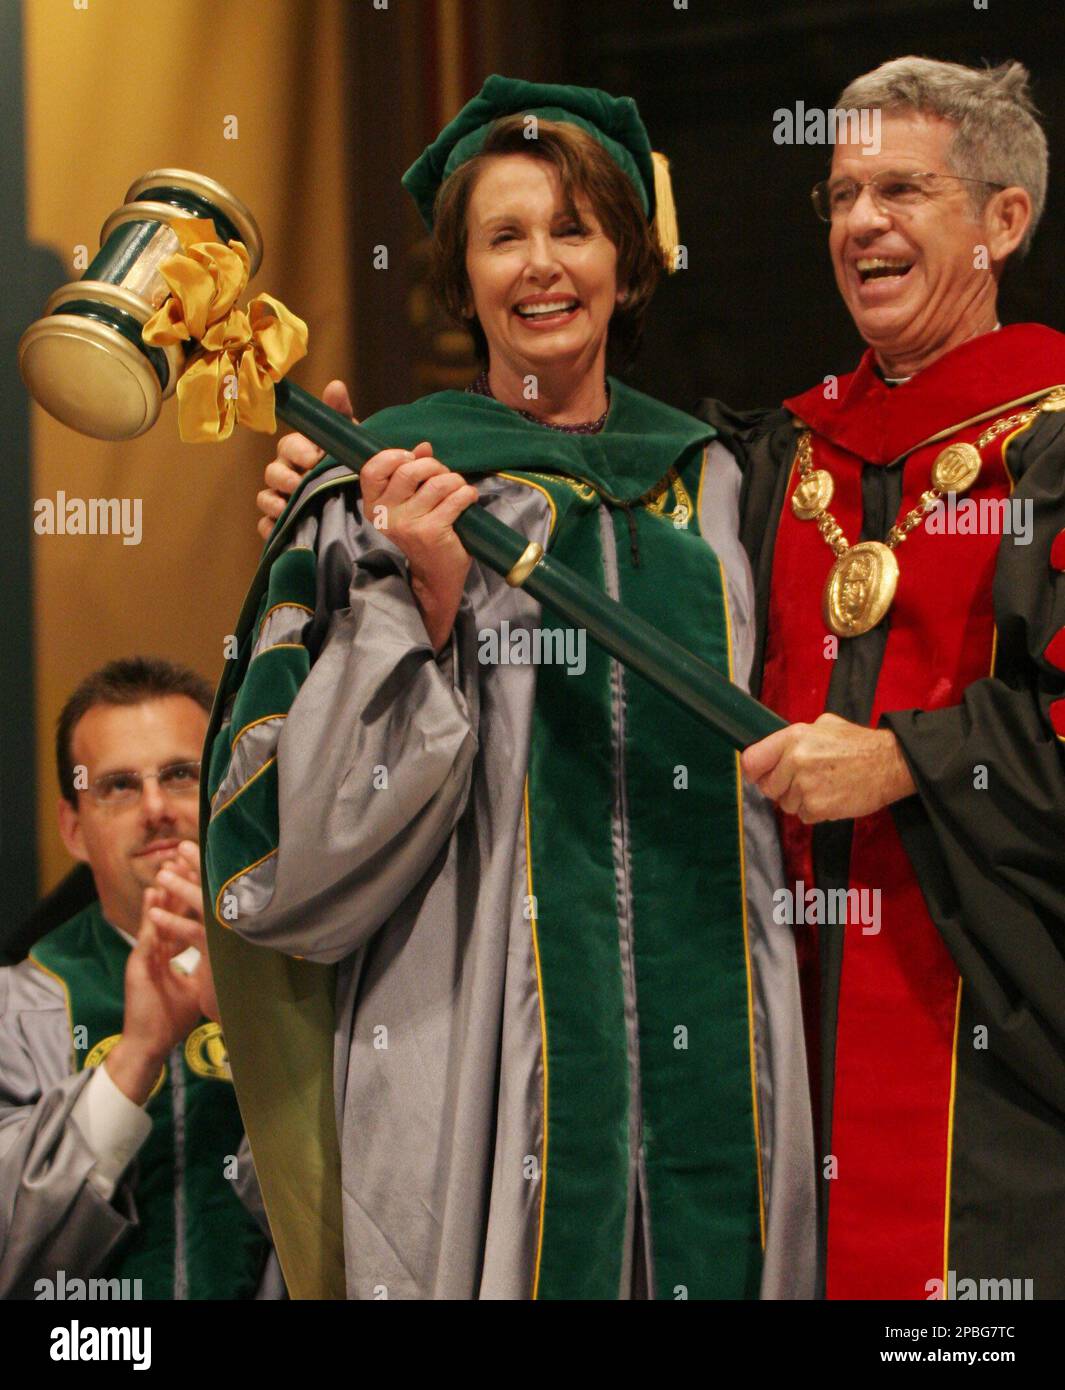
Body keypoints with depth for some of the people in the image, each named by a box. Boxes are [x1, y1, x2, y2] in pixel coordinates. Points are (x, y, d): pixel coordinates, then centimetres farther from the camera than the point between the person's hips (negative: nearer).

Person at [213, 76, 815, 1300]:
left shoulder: (702, 482, 12)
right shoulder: (389, 489, -1)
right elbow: (311, 821, -8)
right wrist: (427, 601, -18)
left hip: (694, 1033, 4)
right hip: (473, 1037, -4)